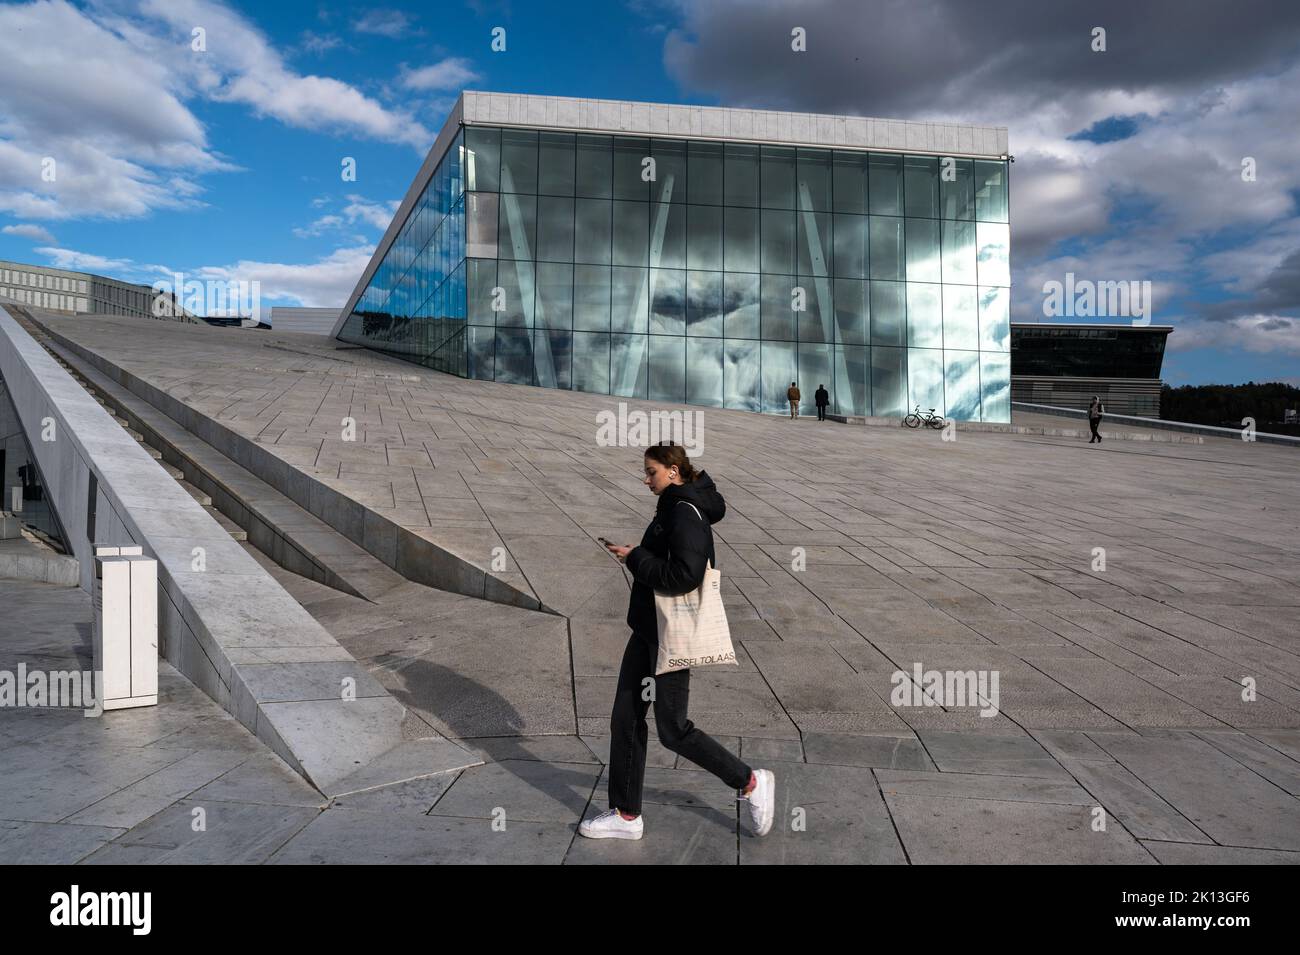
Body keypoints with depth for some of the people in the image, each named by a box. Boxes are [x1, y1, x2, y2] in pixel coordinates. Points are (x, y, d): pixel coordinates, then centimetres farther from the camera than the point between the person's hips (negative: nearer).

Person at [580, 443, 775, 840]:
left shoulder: (686, 513, -18)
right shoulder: (672, 507, 12)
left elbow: (684, 576, -27)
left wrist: (634, 558, -18)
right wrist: (635, 556, 5)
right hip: (649, 630, 10)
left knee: (672, 728, 0)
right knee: (626, 718, 11)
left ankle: (750, 782, 19)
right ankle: (626, 815, 22)